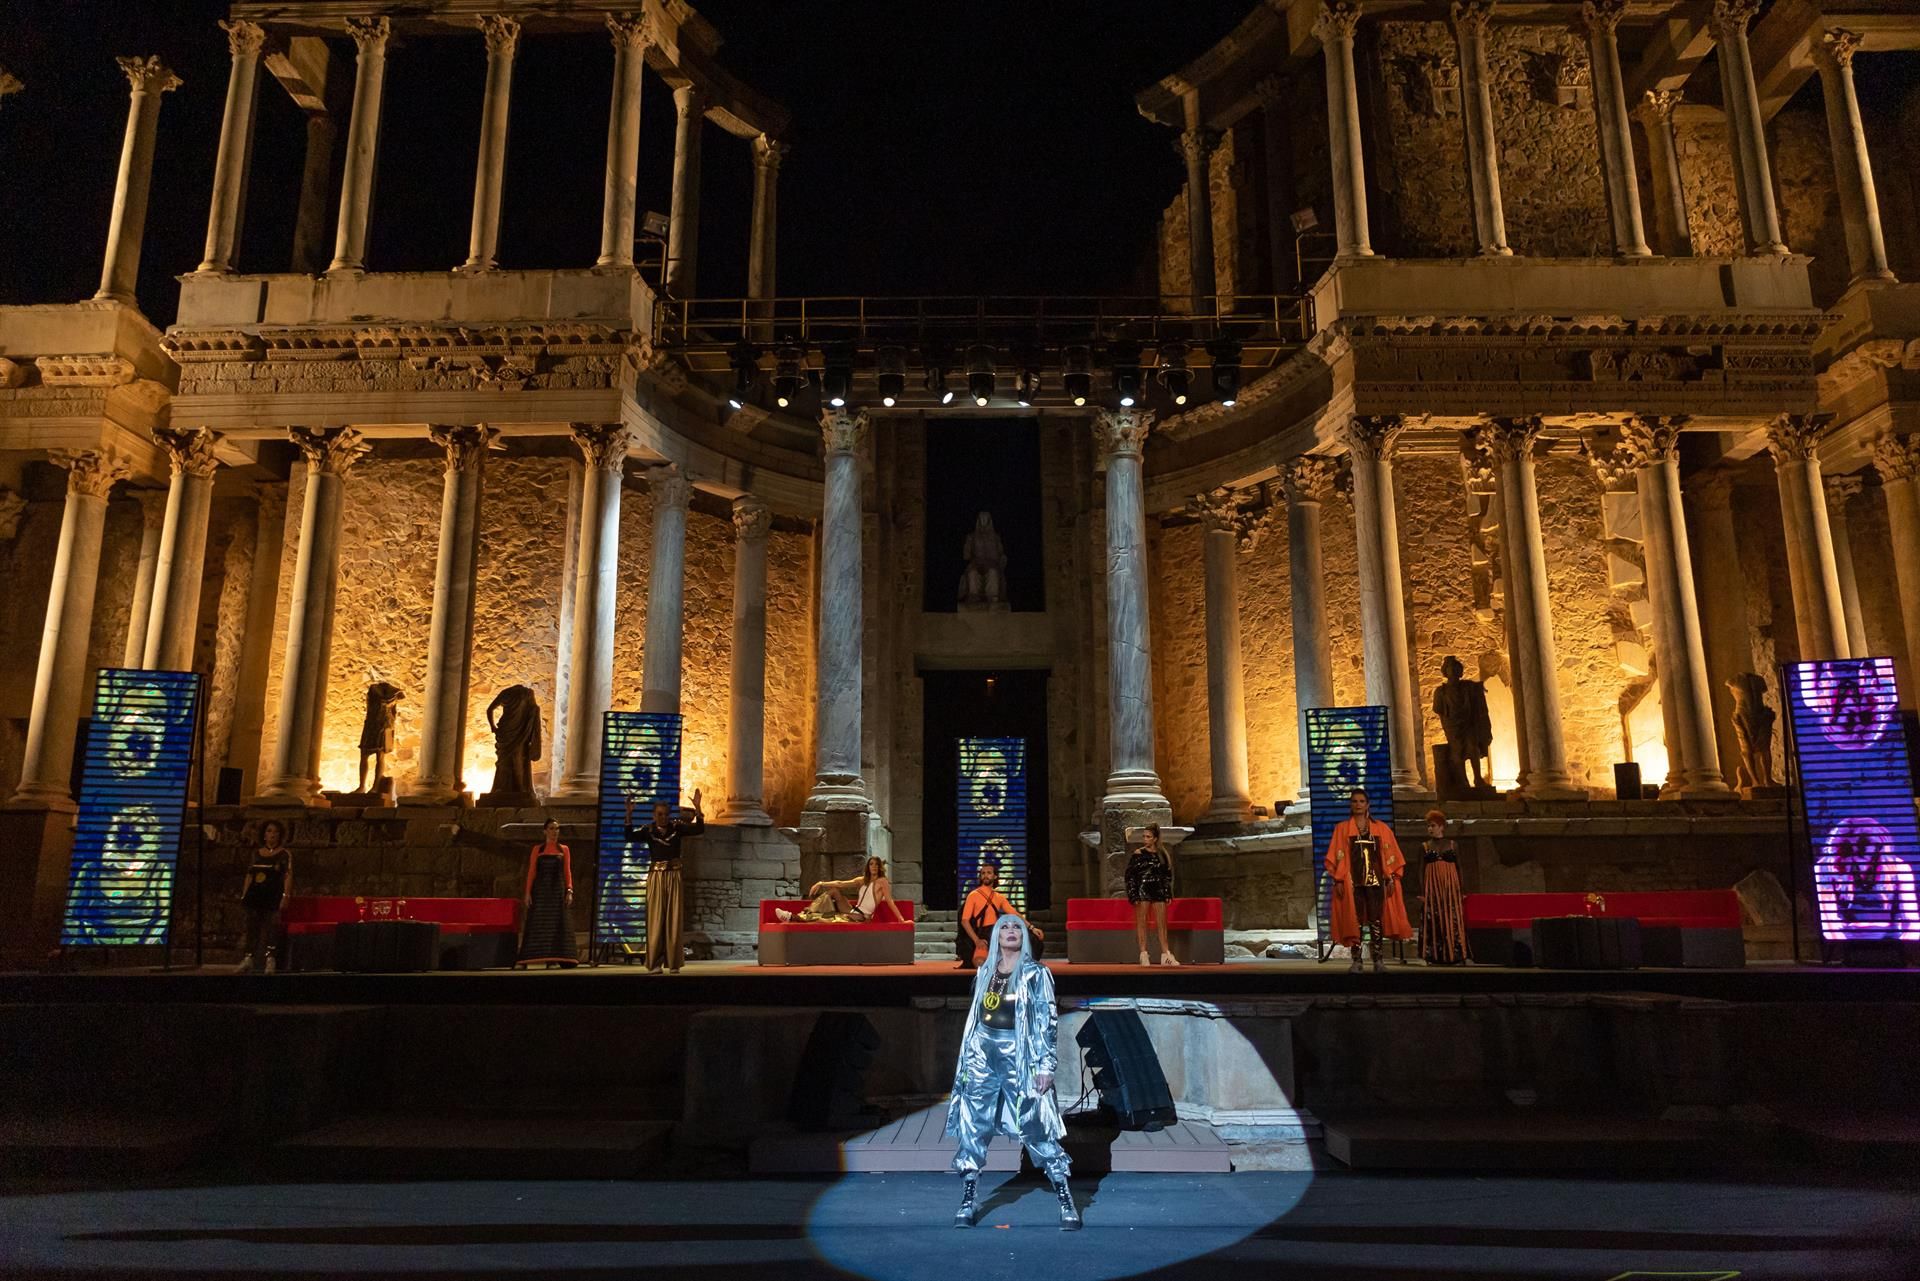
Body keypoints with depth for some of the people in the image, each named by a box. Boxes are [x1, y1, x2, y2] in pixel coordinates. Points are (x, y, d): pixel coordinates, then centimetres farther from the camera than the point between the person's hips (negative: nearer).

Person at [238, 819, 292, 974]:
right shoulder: (256, 853, 16)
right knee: (252, 926, 5)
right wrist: (243, 895, 12)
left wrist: (285, 896, -14)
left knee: (271, 925, -12)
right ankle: (249, 957, 12)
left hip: (274, 895, -5)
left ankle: (269, 958, -12)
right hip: (256, 895, 5)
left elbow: (288, 876, -4)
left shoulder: (285, 854, 3)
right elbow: (249, 875, 18)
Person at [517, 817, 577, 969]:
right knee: (536, 924, -4)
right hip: (540, 891, -1)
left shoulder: (564, 850, 9)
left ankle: (552, 960, 1)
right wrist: (527, 892, -5)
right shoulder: (537, 850, 7)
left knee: (556, 924, -2)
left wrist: (569, 890, -5)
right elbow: (531, 872, 3)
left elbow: (567, 872, 6)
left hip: (558, 891, 1)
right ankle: (523, 960, -1)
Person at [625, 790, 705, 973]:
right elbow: (630, 836, -16)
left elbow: (699, 829, -6)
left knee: (674, 920, 2)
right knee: (655, 920, -2)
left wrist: (697, 808, -19)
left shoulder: (677, 827, 3)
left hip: (674, 877, 1)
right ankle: (654, 964, 2)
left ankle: (673, 963, 7)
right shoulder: (648, 830, 0)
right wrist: (629, 814, -27)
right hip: (656, 877, -1)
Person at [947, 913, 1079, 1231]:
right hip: (983, 1052, 4)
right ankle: (969, 1200, 13)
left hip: (1018, 1054, -4)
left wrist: (1045, 1065, -10)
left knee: (1036, 1129, -5)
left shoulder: (1035, 973, 0)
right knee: (972, 1125, 2)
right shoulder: (985, 972, 12)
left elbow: (1047, 1021, -4)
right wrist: (966, 1058, 12)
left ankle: (1066, 1201, 4)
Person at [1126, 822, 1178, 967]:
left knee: (1162, 924, 4)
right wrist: (1133, 895, -10)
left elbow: (1168, 875, 13)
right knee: (1142, 922, 0)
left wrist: (1168, 894, 8)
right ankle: (1143, 955, 4)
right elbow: (1130, 875, -5)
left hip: (1158, 891, 3)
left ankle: (1165, 955, 8)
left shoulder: (1163, 854, 7)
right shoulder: (1139, 854, -4)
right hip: (1142, 890, -3)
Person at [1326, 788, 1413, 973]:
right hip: (1352, 881, 0)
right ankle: (1356, 960, 0)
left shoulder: (1381, 829, 11)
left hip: (1376, 880, 1)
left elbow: (1390, 855, 8)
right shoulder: (1342, 829, 8)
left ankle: (1377, 958, 2)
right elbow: (1337, 856, 3)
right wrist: (1338, 880, -6)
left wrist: (1391, 878, -2)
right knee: (1355, 920, -3)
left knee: (1376, 919, -4)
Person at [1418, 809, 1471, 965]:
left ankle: (1453, 955, -1)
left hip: (1450, 885, 0)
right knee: (1433, 919, -3)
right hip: (1432, 886, 0)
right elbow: (1421, 870, 5)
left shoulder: (1453, 845, 8)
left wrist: (1460, 890, 3)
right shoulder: (1426, 846, 8)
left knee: (1452, 919, -5)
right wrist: (1422, 892, -2)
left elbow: (1459, 868, 9)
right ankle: (1434, 956, 0)